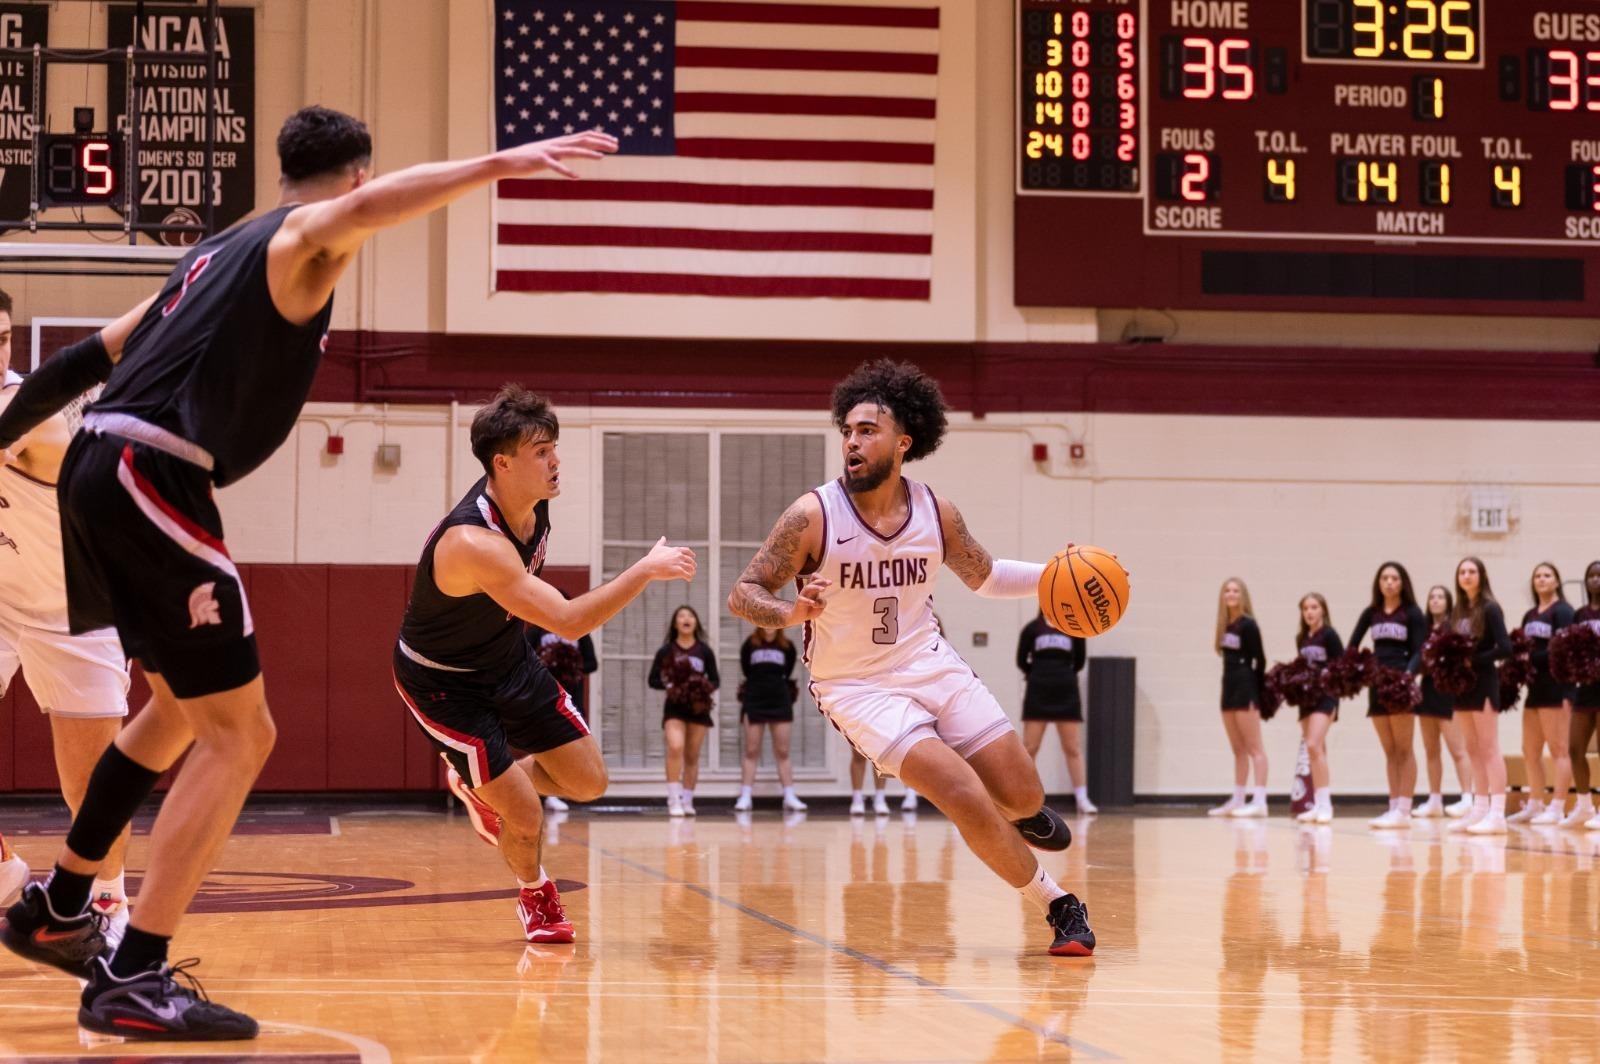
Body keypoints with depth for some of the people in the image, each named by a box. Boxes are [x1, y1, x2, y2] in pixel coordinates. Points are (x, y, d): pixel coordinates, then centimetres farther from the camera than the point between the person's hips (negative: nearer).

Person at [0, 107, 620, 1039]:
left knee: (183, 709, 27)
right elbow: (362, 212, -29)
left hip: (104, 472, 10)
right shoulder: (300, 235, -3)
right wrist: (497, 165, -36)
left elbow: (99, 353, 27)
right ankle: (135, 980, -15)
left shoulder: (226, 252, 24)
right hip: (152, 478, -10)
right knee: (240, 734, -9)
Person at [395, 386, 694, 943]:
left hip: (505, 656, 8)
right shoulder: (474, 542, -40)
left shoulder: (534, 502, -13)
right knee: (526, 819, -7)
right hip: (443, 681, -8)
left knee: (588, 781, 7)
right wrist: (646, 570, -38)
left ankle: (478, 784, 32)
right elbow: (568, 621, -43)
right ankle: (535, 896, 27)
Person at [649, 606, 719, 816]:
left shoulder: (705, 651, 3)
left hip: (698, 708, 2)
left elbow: (715, 679, 7)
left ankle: (687, 801, 20)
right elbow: (653, 680, 2)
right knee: (675, 748, -22)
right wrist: (668, 685, -17)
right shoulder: (666, 651, -1)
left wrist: (707, 688, -14)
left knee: (692, 756, 9)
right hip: (674, 707, -2)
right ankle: (674, 800, -20)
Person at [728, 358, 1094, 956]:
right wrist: (791, 613, -35)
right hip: (857, 687, -4)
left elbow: (983, 577, 14)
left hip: (931, 665, 4)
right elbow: (742, 595, -13)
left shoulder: (935, 513, -4)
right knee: (967, 800, -19)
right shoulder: (813, 516, -17)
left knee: (1022, 797, 2)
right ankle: (1059, 908, 1)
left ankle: (1023, 812, 42)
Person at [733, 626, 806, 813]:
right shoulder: (750, 645, -3)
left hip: (780, 701, 1)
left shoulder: (787, 647, 0)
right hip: (754, 701, -1)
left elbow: (787, 674, 9)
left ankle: (790, 797, 5)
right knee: (751, 752, 0)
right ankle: (745, 797, 1)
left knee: (782, 752, 3)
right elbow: (746, 671, 5)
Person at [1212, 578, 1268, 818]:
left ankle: (1260, 802, -12)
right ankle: (1237, 801, 19)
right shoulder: (1225, 625, 12)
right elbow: (1230, 659, 13)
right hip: (1230, 687, 9)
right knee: (1238, 750, 13)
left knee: (1254, 748, -9)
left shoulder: (1248, 625, -10)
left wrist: (1258, 693, -14)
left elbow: (1260, 660, -11)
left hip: (1246, 688, -9)